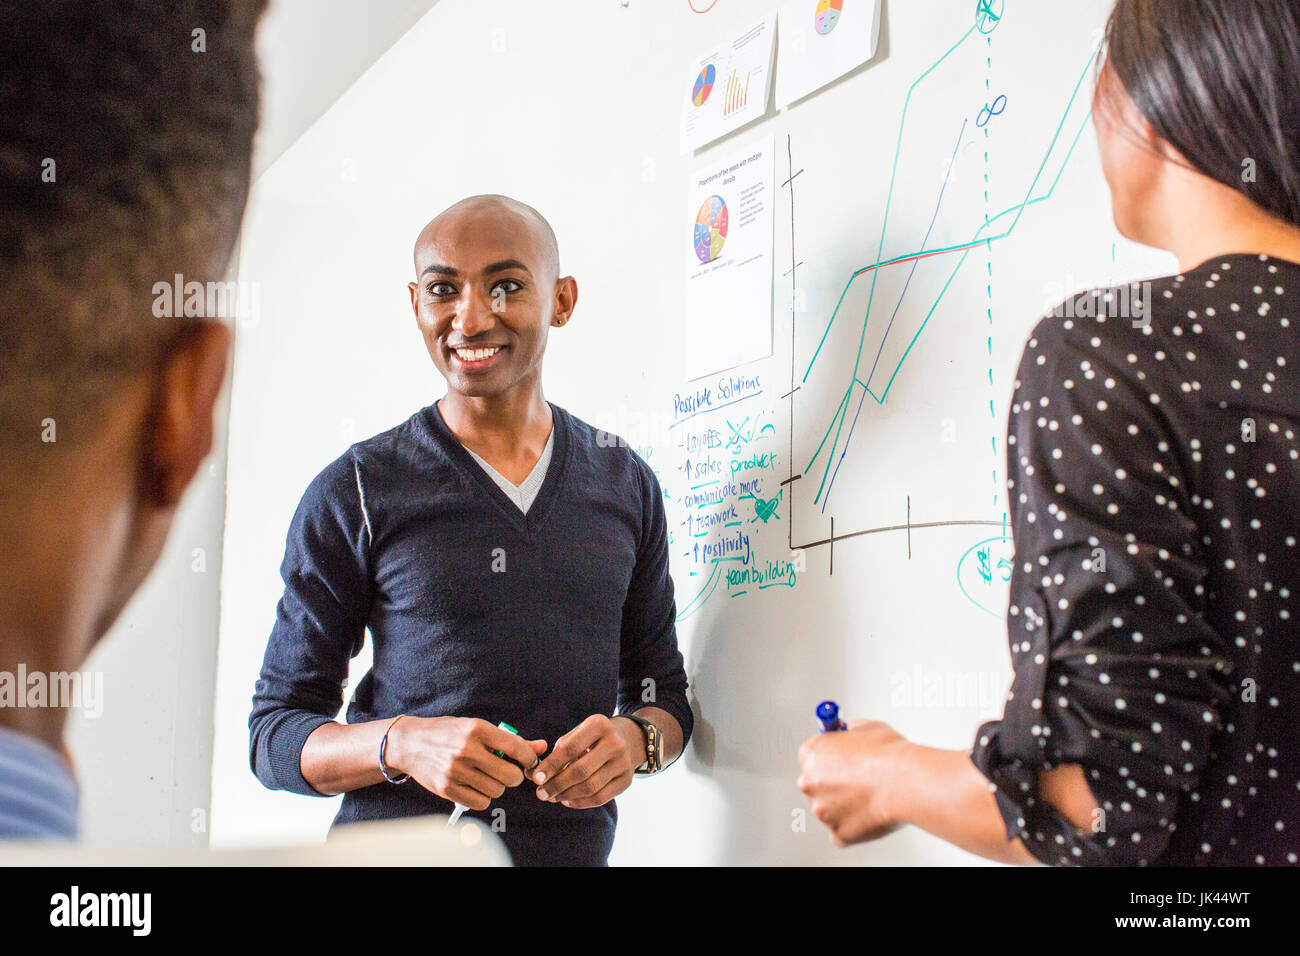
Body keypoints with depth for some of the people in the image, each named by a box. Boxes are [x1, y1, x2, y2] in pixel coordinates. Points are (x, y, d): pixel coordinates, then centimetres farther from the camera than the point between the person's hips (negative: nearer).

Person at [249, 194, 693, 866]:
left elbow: (664, 691, 10)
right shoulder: (354, 493, -6)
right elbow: (274, 734, -4)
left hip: (575, 848, 3)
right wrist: (401, 743, -22)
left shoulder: (627, 485, 2)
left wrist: (633, 739, -11)